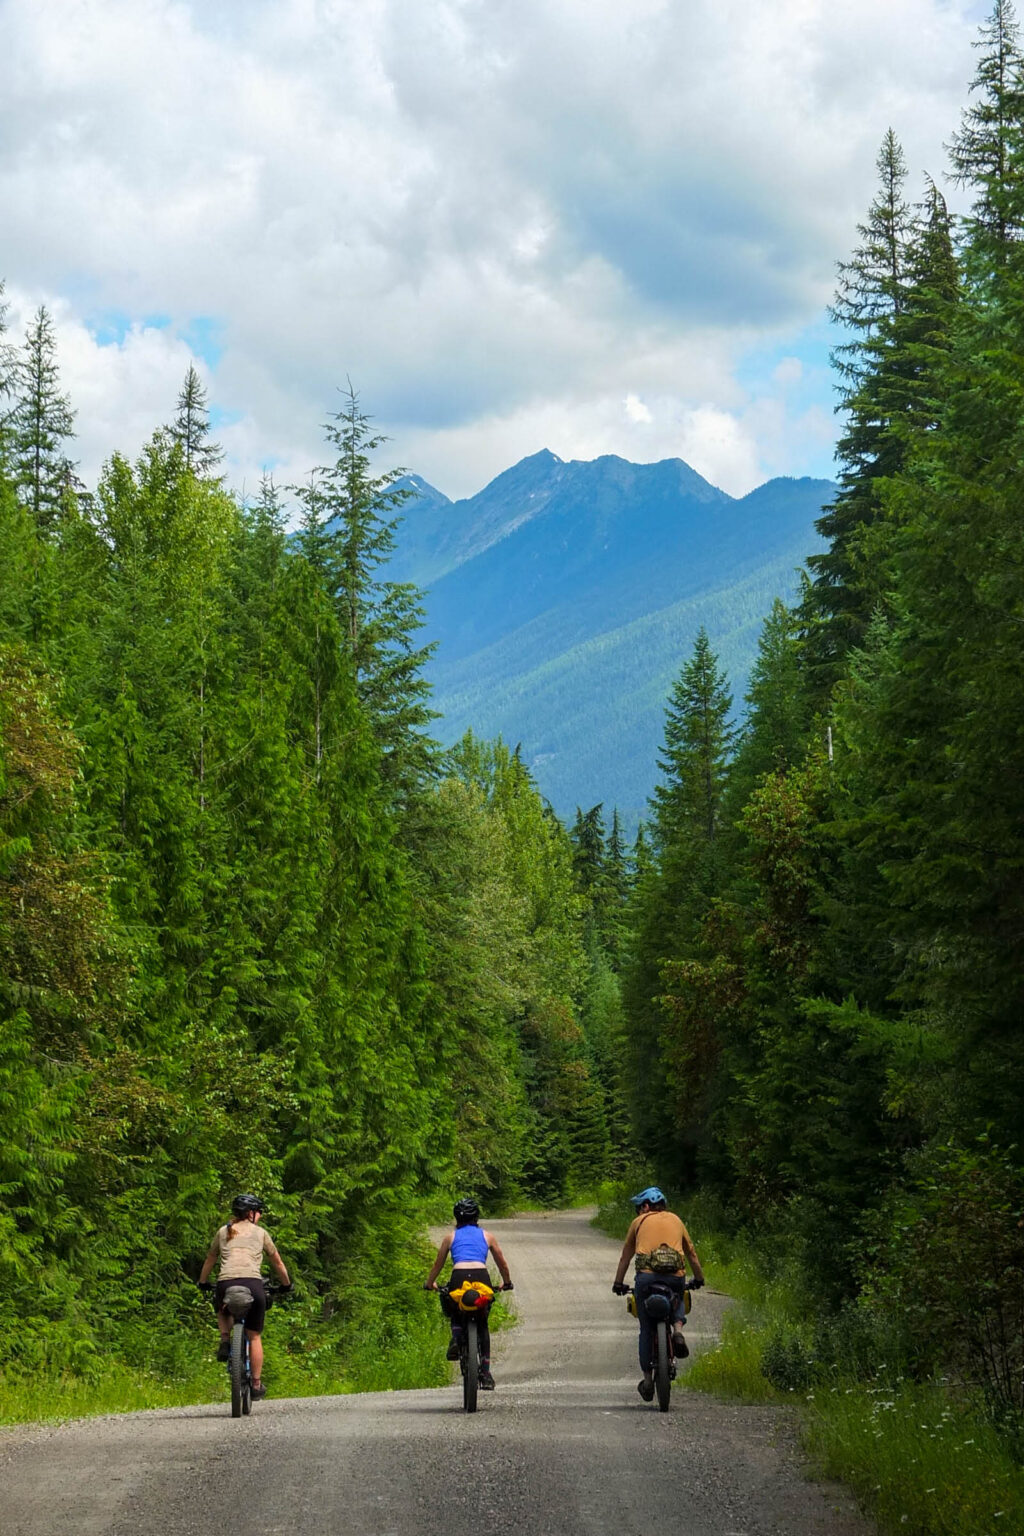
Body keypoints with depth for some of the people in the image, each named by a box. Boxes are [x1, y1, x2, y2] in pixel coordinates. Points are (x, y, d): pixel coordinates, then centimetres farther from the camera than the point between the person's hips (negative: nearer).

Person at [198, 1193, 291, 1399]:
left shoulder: (223, 1232, 20)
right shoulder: (260, 1233, 17)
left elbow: (209, 1260, 29)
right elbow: (278, 1262, 26)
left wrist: (203, 1283, 44)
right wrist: (287, 1285, 41)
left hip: (226, 1284, 1)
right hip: (253, 1284, -1)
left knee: (222, 1312, 36)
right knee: (255, 1336, 12)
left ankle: (225, 1340, 8)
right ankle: (257, 1384, 11)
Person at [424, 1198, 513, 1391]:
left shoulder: (451, 1237, 20)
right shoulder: (486, 1236, 22)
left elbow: (438, 1264, 29)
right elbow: (502, 1264, 30)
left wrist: (429, 1283, 46)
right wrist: (507, 1283, 47)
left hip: (459, 1277, -1)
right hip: (482, 1277, 1)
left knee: (455, 1312, 29)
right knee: (482, 1324, 18)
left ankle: (457, 1336, -4)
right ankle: (485, 1371, 9)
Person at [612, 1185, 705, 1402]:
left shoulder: (639, 1221, 17)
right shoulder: (675, 1220, 22)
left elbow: (625, 1256, 23)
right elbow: (691, 1253, 29)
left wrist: (618, 1283, 33)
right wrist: (699, 1278, 42)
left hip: (646, 1276, -1)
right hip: (676, 1276, 1)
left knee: (647, 1330, 12)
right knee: (678, 1300, 35)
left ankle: (647, 1380, 12)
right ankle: (677, 1329, 4)